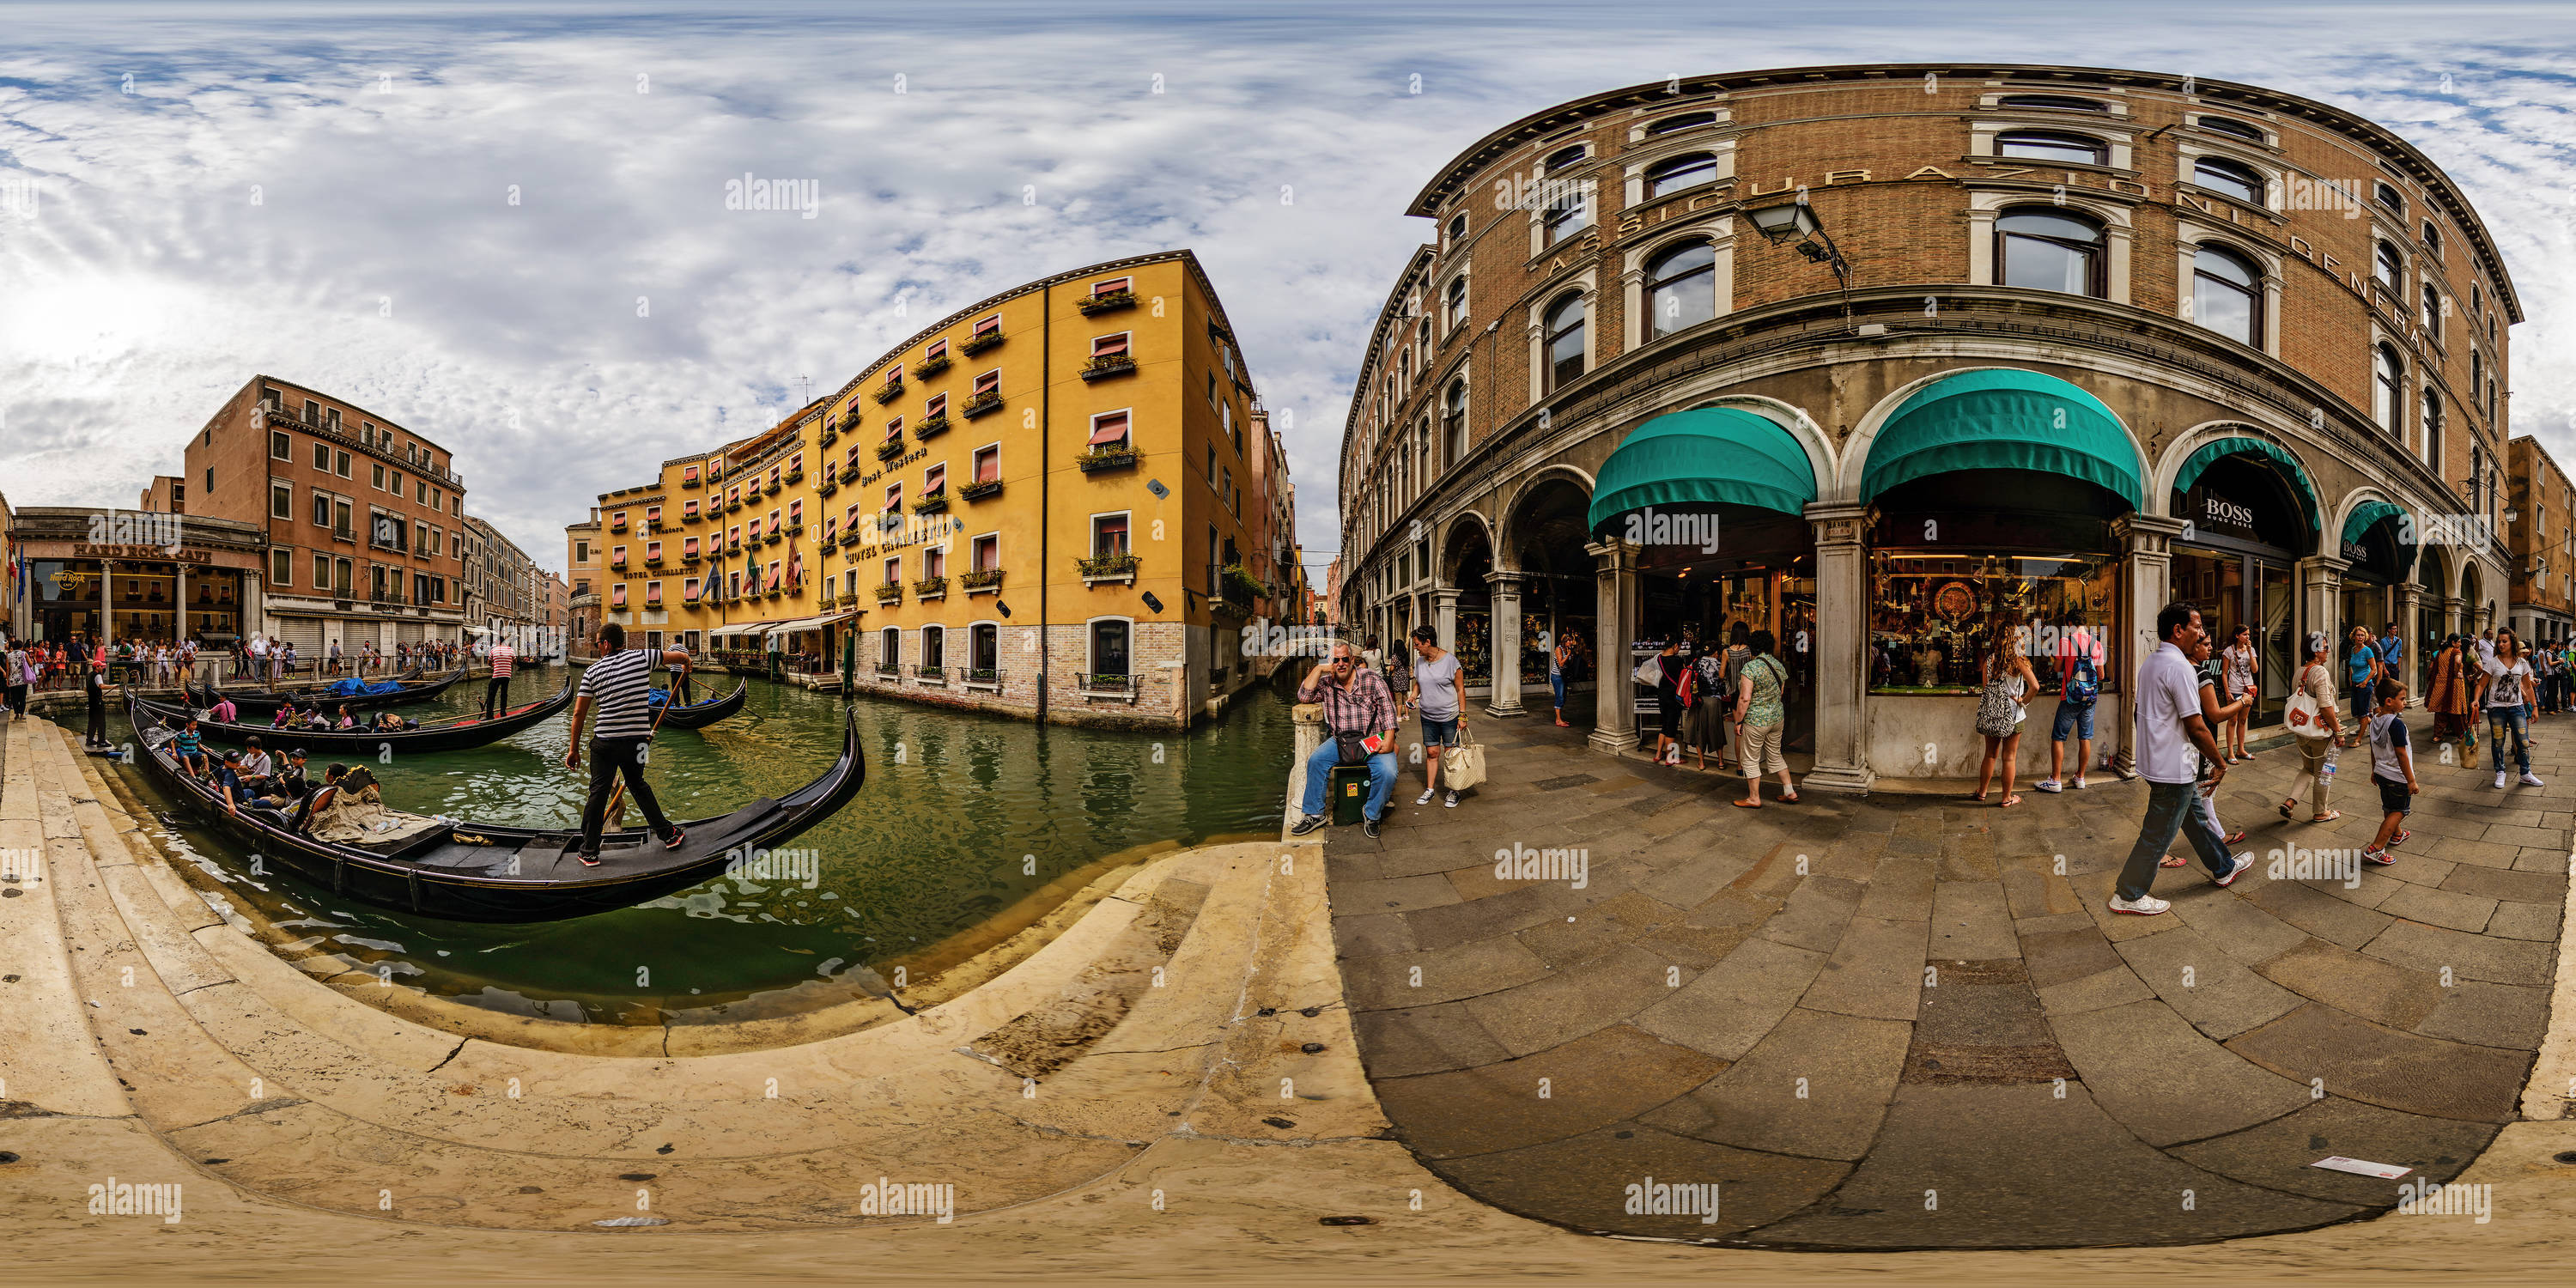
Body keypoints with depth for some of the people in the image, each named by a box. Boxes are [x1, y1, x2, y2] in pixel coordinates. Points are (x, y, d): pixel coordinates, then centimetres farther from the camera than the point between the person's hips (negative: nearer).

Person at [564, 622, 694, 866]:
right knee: (638, 786, 22)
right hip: (636, 740, 1)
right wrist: (685, 664, 29)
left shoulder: (593, 671, 1)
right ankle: (668, 834, 26)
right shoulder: (641, 657, -1)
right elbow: (680, 656, 3)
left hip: (605, 741, -1)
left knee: (598, 793, 7)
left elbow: (579, 713, -1)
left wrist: (574, 749, 6)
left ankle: (589, 852, 10)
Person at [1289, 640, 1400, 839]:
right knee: (1315, 761, -19)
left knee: (1387, 774, -26)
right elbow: (1304, 696, -6)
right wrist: (1319, 669, -9)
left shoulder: (1371, 678, -3)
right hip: (1340, 740, 3)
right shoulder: (1326, 683, 7)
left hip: (1372, 740, -3)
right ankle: (1314, 814, -7)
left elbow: (1387, 707, -7)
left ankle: (1372, 813, 0)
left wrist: (1388, 739, -17)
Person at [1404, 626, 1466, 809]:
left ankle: (1453, 792, 10)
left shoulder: (1449, 660, -12)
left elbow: (1460, 689, -8)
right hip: (1428, 716, 5)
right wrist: (1413, 695, -2)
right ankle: (1429, 789, 15)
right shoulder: (1419, 662, 4)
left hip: (1449, 716, -5)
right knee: (1431, 753, 7)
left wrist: (1462, 714, -11)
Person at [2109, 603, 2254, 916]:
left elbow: (2139, 710, 18)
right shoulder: (2179, 667, -22)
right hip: (2172, 769, -10)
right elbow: (2197, 728, -20)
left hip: (2152, 759, 10)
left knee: (2194, 817, 24)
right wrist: (2220, 763, -8)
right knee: (2158, 834, 0)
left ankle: (2223, 868, 40)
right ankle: (2128, 896, 8)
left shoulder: (2149, 663, 8)